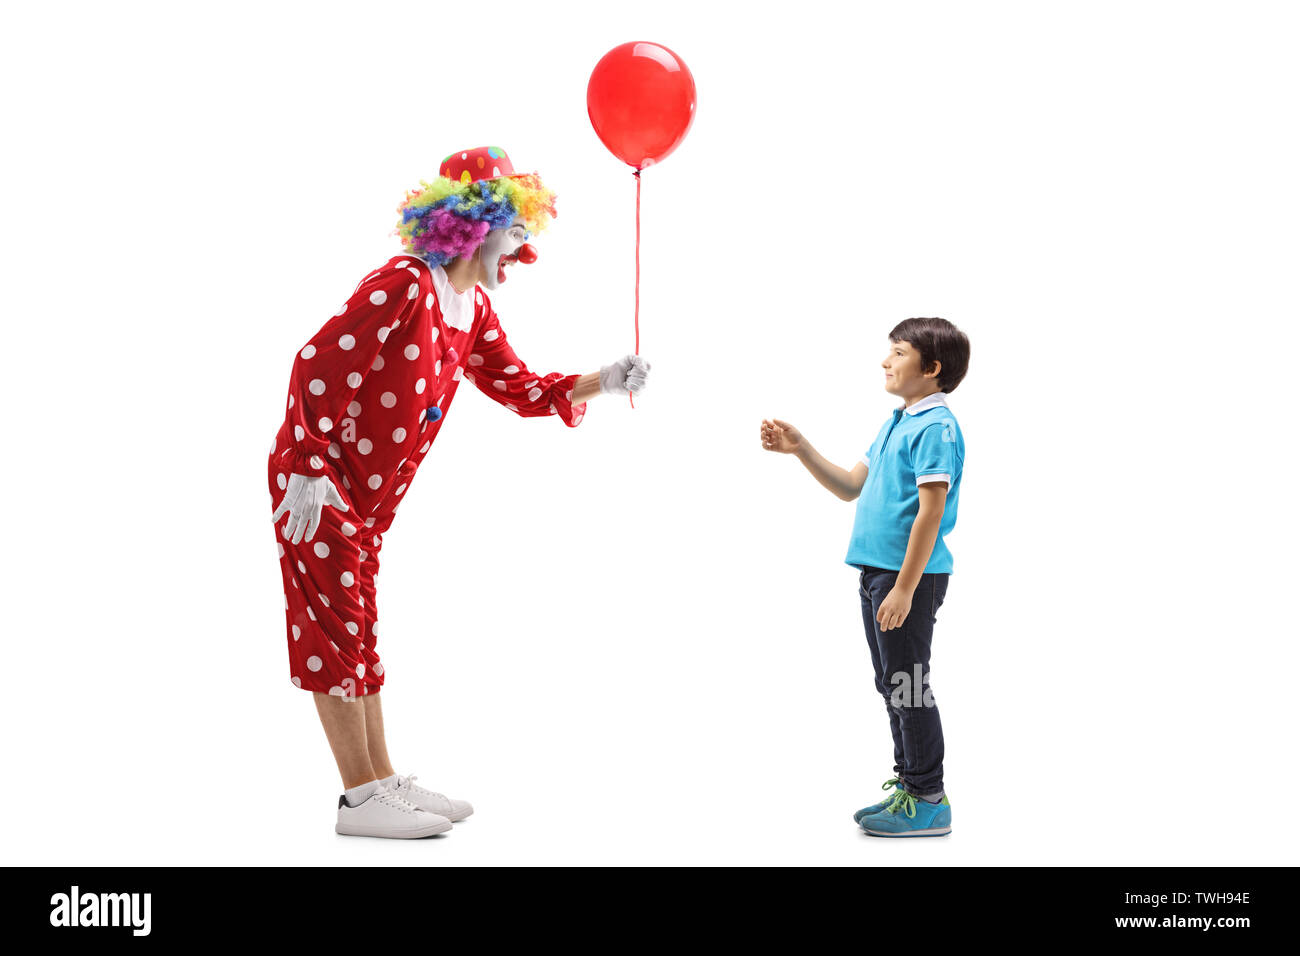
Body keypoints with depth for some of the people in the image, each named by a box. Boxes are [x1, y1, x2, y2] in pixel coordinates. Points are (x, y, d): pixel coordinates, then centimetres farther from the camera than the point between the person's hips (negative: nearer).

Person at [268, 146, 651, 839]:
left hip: (365, 495, 9)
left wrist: (600, 383, -2)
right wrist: (310, 471, -23)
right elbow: (318, 365, -22)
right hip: (317, 484, -9)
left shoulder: (473, 308, 8)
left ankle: (383, 782, 20)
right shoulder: (404, 285, -19)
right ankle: (362, 799, 1)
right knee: (337, 628, -4)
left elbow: (519, 388, 12)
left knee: (355, 632, 13)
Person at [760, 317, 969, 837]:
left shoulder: (936, 427, -14)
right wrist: (799, 448, 11)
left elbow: (930, 512, -19)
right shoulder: (896, 423, 17)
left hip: (910, 575, -10)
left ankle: (928, 801, 4)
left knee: (909, 686, -4)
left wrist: (904, 589, -22)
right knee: (893, 686, 15)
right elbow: (850, 486, 21)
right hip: (876, 570, 10)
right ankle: (908, 786, 25)